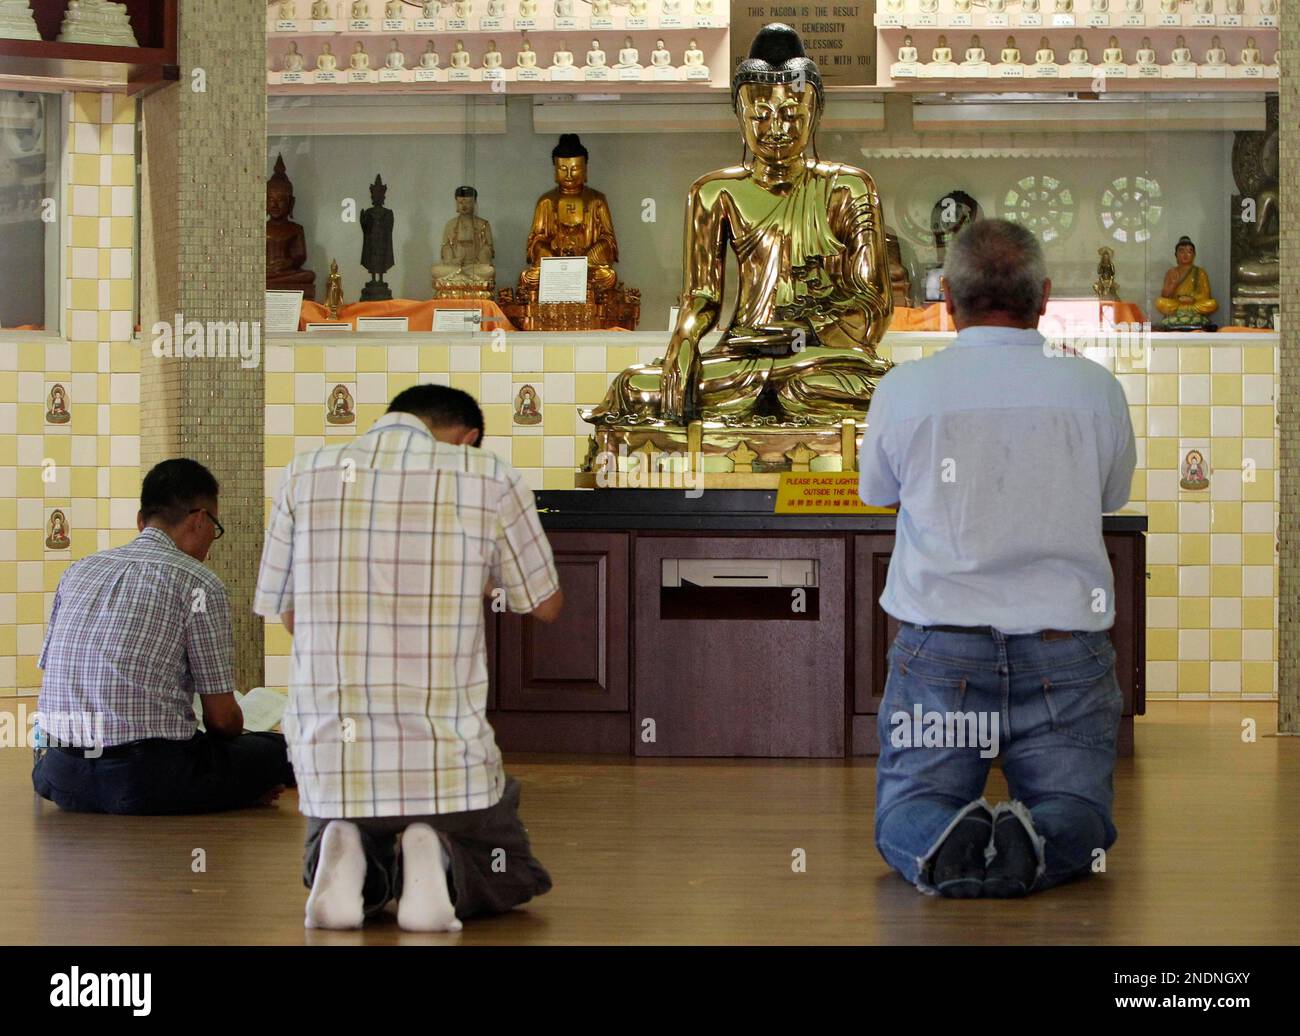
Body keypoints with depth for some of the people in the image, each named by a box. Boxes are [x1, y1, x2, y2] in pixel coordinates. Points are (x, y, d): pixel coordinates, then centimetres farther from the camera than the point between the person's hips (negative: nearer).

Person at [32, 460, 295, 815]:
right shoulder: (198, 583, -3)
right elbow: (221, 718, -1)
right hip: (147, 782, -5)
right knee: (278, 749, 8)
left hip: (64, 783, 5)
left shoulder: (78, 571, 14)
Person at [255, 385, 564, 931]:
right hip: (447, 761, -2)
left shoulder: (306, 475, 3)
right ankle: (440, 860, -7)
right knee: (512, 880, 27)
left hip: (328, 761, 2)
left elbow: (286, 613, 11)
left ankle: (348, 856, -1)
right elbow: (545, 605, 9)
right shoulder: (489, 481, -3)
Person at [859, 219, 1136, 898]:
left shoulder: (902, 390, -5)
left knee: (904, 814, 10)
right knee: (1079, 812, 10)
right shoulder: (1095, 388, -1)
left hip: (941, 644, 0)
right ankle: (1038, 842, -24)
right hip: (1065, 653, 1)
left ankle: (943, 840, -25)